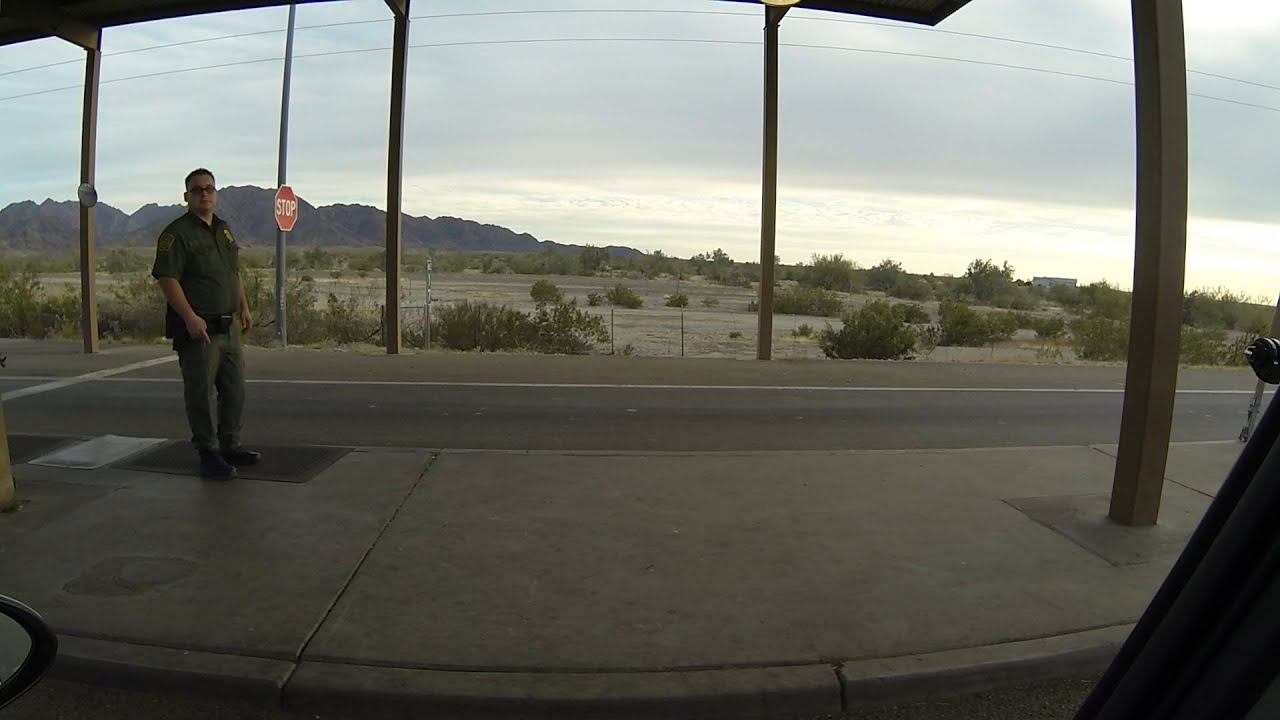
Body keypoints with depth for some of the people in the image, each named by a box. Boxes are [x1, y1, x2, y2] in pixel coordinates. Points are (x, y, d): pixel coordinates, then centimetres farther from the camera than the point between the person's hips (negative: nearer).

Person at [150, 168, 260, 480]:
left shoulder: (224, 230, 16)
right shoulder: (177, 233, -9)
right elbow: (167, 279, -16)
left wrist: (244, 308, 17)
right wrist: (190, 318, -23)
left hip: (229, 326, 8)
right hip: (198, 328, -8)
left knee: (234, 390, 14)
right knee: (200, 393, -1)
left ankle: (230, 446, 27)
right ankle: (207, 454, 8)